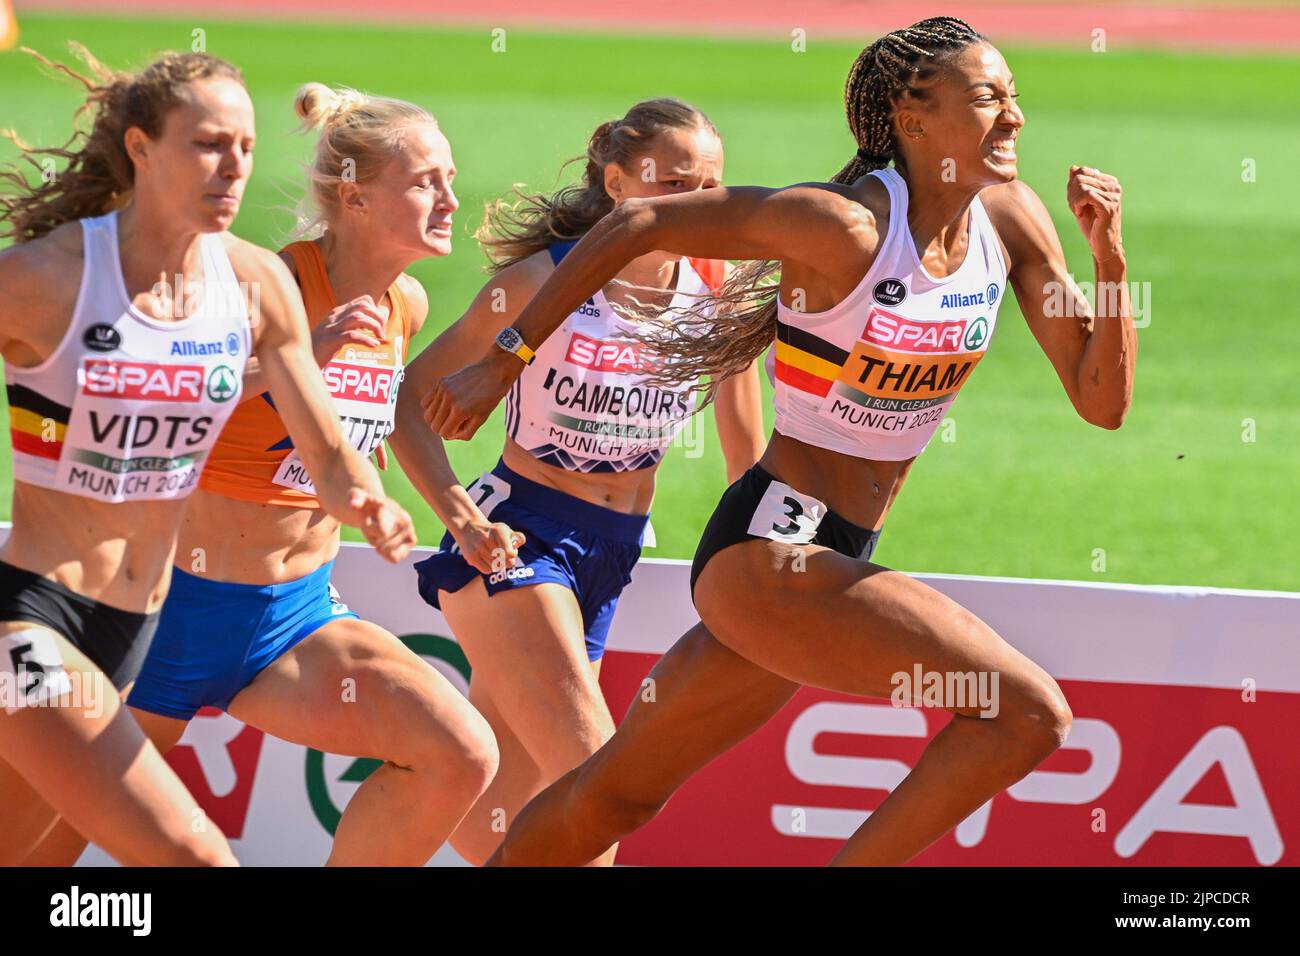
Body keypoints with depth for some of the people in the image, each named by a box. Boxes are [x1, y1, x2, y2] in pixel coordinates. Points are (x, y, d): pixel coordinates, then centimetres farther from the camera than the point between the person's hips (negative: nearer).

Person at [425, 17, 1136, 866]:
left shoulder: (1009, 219, 3)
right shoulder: (843, 224, -17)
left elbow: (1103, 402, 4)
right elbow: (636, 225, -10)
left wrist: (1111, 258, -11)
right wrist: (505, 362, -8)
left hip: (829, 562, 8)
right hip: (766, 553, -8)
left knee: (613, 796, 17)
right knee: (1028, 713, -18)